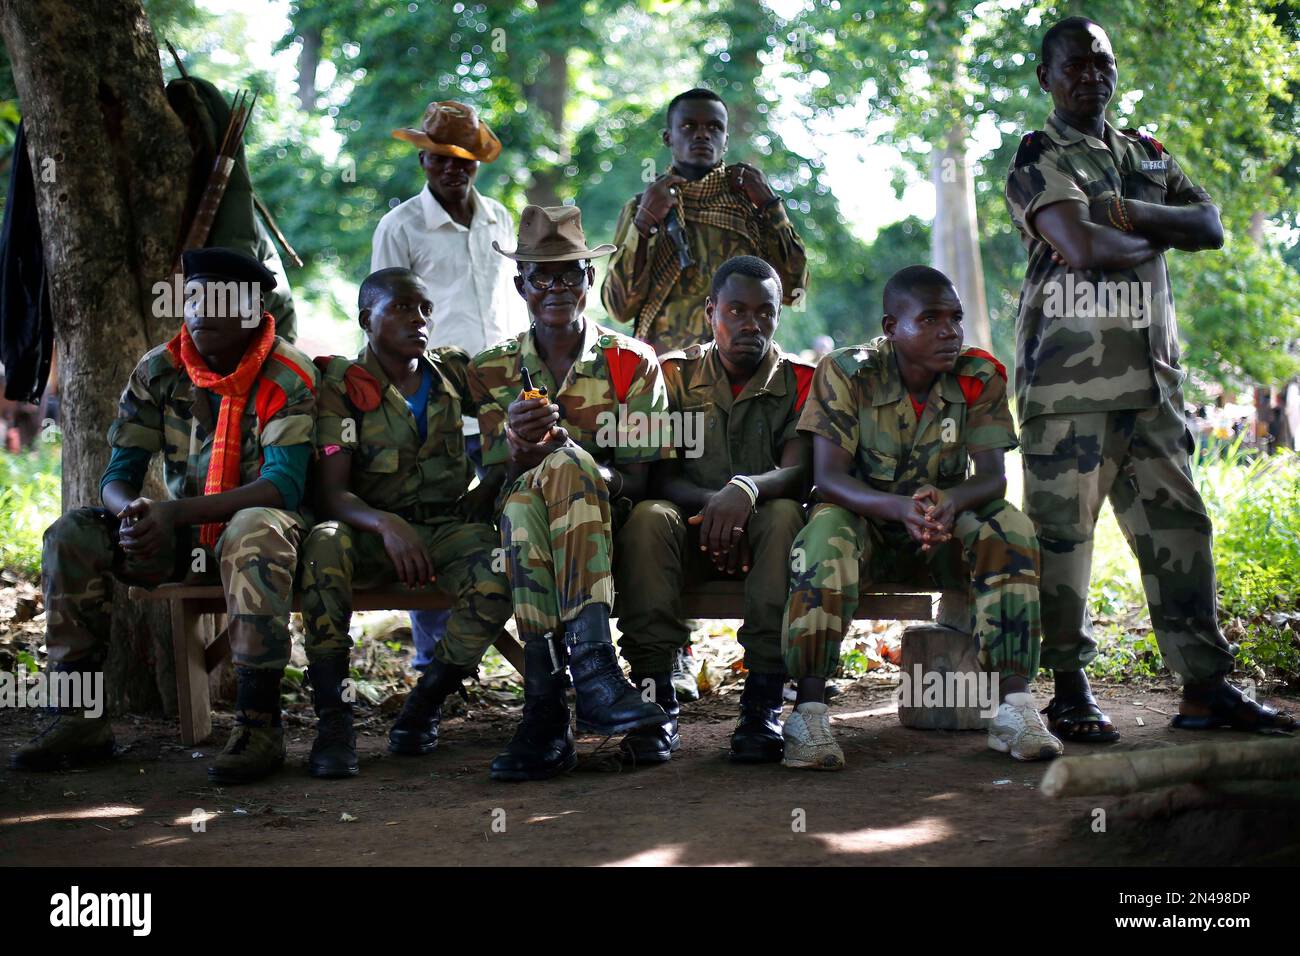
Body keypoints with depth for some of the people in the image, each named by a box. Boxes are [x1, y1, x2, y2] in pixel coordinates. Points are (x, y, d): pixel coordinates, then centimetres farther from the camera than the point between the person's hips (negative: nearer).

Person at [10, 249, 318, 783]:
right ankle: (80, 719, -13)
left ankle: (259, 724, -35)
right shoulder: (160, 372, -1)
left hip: (256, 527, -5)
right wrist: (133, 513, -28)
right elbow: (118, 475, -1)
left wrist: (173, 512, -33)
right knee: (71, 534, -17)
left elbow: (283, 486, -24)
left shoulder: (287, 378, -14)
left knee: (256, 532, -40)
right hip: (181, 538, 5)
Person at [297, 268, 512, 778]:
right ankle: (332, 718, -28)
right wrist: (386, 524, -33)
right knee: (324, 544, -36)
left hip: (451, 526, 2)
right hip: (373, 530, -2)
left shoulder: (454, 372, 8)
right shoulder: (342, 387, -3)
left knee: (498, 578, -31)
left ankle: (425, 703, -9)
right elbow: (331, 493, -13)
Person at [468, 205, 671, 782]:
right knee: (525, 499, -35)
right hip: (517, 530, 1)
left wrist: (589, 469, -22)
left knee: (566, 462, -35)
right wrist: (520, 451, -21)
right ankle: (592, 669, -44)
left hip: (612, 528, -1)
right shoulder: (490, 371, 12)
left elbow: (644, 480, 0)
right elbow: (490, 486, 3)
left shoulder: (632, 363, 8)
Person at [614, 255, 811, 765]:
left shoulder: (800, 380, 2)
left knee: (785, 516, -34)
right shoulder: (674, 374, 5)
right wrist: (712, 502, -27)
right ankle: (655, 694, -32)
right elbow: (661, 477, -4)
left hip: (760, 531, -1)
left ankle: (764, 698, -35)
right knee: (648, 518, -31)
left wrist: (745, 490, -37)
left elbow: (799, 471, -13)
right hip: (691, 531, 1)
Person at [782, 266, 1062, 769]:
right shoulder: (845, 373, -13)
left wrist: (950, 500, -40)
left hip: (944, 533, 2)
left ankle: (1013, 704, -30)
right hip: (865, 520, -2)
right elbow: (828, 477, -22)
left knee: (1009, 527, -28)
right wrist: (900, 507, -42)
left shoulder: (979, 378, -7)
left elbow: (992, 476, -15)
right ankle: (808, 710, -38)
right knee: (826, 528, -36)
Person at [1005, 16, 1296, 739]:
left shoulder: (1148, 155, 20)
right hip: (1068, 377, -6)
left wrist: (1129, 213, -8)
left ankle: (1206, 685, 6)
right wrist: (1159, 239, 1)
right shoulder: (1038, 160, 0)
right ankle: (1071, 689, 5)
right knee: (1063, 531, -4)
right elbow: (1084, 249, -16)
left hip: (1151, 374, 6)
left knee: (1179, 526, 3)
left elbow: (1211, 226, 6)